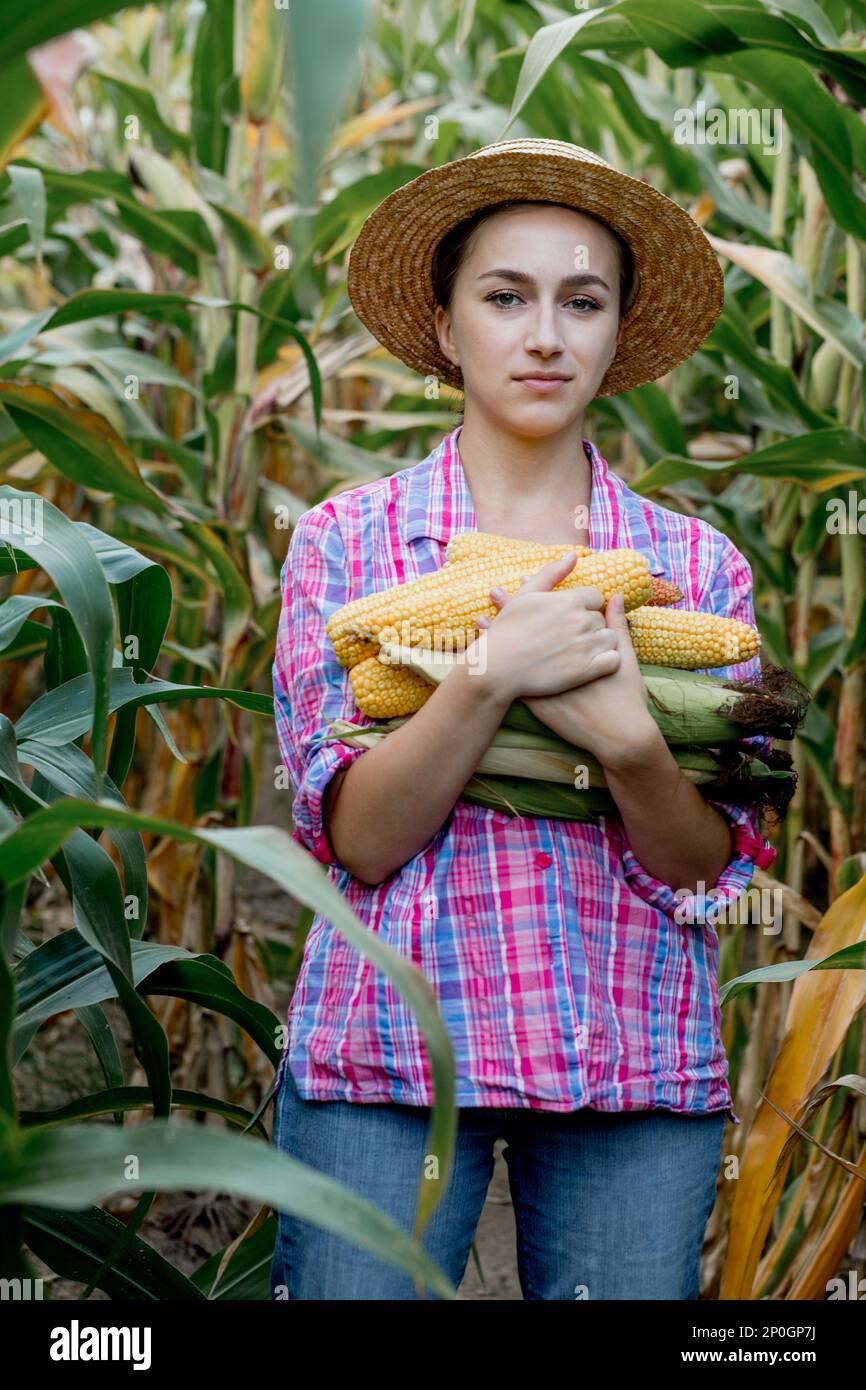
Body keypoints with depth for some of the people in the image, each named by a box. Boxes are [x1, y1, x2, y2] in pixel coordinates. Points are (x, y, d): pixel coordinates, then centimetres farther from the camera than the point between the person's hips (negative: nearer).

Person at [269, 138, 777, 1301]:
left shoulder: (697, 563, 5)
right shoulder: (347, 539, 2)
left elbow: (711, 867, 1)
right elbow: (357, 839, -6)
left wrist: (629, 741, -18)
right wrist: (491, 674, -20)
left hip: (640, 1071, 2)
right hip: (386, 1061, -1)